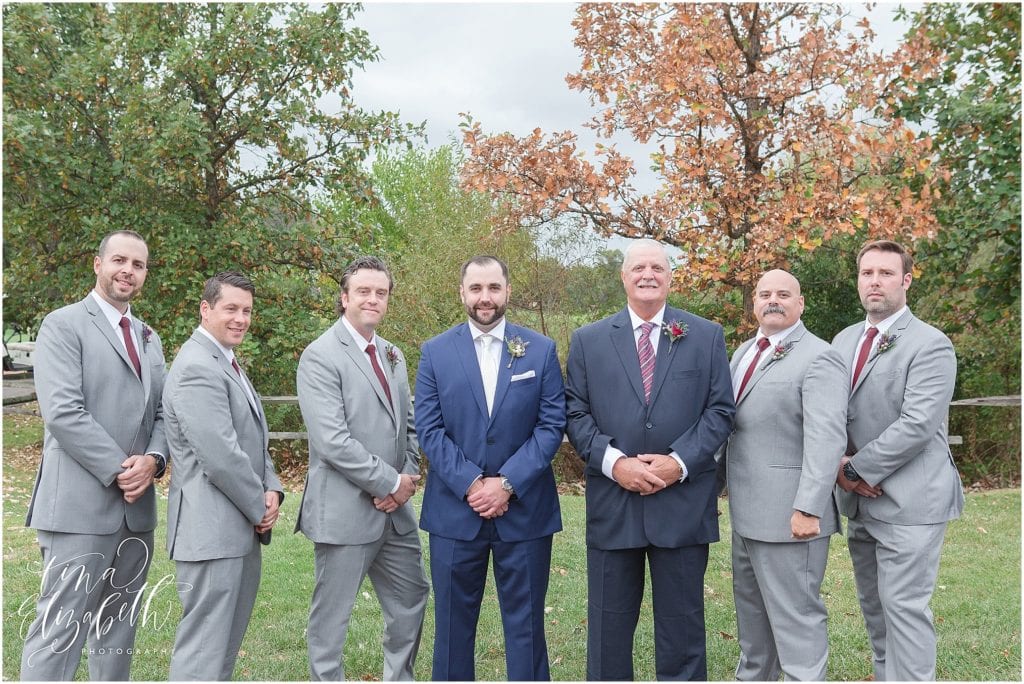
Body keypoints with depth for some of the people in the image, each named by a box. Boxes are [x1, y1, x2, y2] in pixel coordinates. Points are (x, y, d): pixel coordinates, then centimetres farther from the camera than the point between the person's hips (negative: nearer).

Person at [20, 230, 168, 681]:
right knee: (60, 630, -4)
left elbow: (161, 412, 13)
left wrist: (153, 459, -7)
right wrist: (118, 471, -15)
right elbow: (63, 412, -14)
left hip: (137, 506, 7)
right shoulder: (63, 325, -3)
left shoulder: (149, 338, 18)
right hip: (81, 505, -7)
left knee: (119, 626, 13)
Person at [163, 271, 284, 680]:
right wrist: (260, 508, -10)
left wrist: (272, 490, 1)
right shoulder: (197, 369, -17)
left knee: (227, 641, 18)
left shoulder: (228, 363, 16)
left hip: (242, 528, 10)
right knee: (204, 648, -3)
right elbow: (220, 456, -23)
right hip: (213, 531, -10)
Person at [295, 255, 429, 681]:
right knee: (331, 614, 7)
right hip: (345, 511, -7)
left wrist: (407, 478, -4)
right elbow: (333, 442, -20)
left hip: (395, 509, 8)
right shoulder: (320, 356, -12)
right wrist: (391, 482, -16)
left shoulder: (393, 355, 11)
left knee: (411, 599, 18)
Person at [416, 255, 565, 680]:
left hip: (524, 509, 0)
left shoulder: (541, 350, 2)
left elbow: (552, 425, -3)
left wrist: (507, 483, -13)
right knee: (453, 620, 11)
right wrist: (471, 484, -13)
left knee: (525, 621, 9)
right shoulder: (436, 352, 3)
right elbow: (429, 429, -2)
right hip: (454, 510, 1)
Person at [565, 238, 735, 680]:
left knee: (682, 627, 10)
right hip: (611, 504, 1)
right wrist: (614, 461, -13)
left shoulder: (707, 336, 5)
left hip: (683, 504, 0)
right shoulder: (588, 340, 6)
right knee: (608, 627, 11)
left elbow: (720, 410, 1)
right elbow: (576, 414, 2)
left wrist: (680, 462, -12)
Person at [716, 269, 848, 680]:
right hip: (747, 512, 9)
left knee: (795, 616, -2)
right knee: (751, 608, 21)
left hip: (789, 517, -9)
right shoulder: (744, 353, 14)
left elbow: (827, 440, -21)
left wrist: (809, 509, -26)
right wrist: (715, 484, 19)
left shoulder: (818, 359, -13)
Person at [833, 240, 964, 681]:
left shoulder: (930, 345, -11)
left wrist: (856, 469, -15)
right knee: (874, 606, 16)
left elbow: (917, 424, -20)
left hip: (909, 500, -7)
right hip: (859, 499, 7)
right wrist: (839, 463, -8)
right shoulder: (844, 340, 11)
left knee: (904, 608, -5)